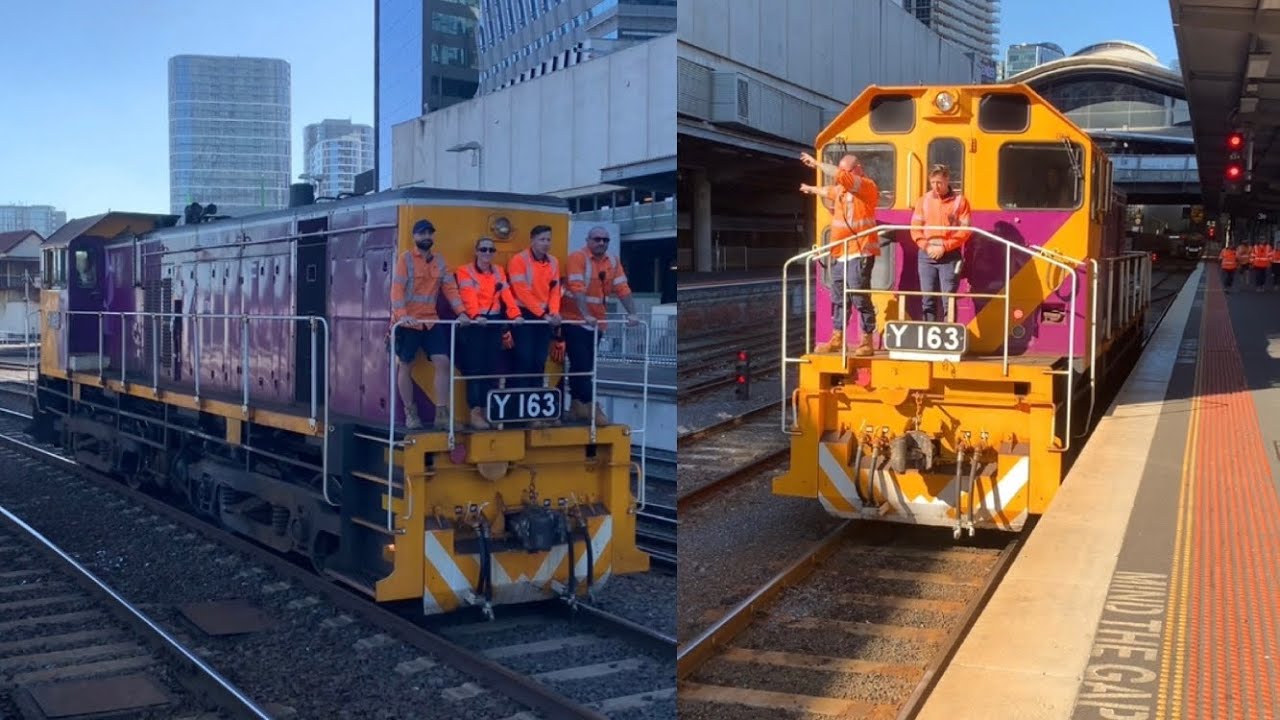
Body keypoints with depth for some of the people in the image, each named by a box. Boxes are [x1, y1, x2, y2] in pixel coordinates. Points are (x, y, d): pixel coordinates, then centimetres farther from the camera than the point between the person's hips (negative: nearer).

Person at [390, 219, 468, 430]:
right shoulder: (405, 258, -4)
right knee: (405, 366, 3)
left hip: (431, 321, 4)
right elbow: (397, 288, -13)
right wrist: (402, 315, -27)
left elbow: (450, 288, 7)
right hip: (408, 322, -4)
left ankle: (441, 413, -1)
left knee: (442, 362, -6)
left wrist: (461, 312, -6)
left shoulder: (439, 262, 11)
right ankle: (410, 413, 14)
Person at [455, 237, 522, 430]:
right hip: (475, 323, -5)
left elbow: (507, 295, 1)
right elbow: (468, 296, -16)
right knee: (476, 367, -9)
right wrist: (475, 315, -34)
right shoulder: (465, 271, 0)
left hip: (495, 322, 5)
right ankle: (475, 412, -8)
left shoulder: (499, 271, 15)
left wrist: (515, 315, -16)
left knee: (492, 367, 5)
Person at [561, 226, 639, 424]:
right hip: (575, 320, -6)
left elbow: (623, 289, 3)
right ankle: (592, 407, -9)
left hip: (596, 322, 6)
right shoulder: (577, 258, -12)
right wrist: (585, 316, -31)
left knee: (587, 366, 11)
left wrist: (631, 313, -9)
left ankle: (577, 405, 19)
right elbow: (577, 289, -22)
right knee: (581, 365, -9)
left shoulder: (612, 262, 7)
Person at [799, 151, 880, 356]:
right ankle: (837, 339, 22)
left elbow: (841, 176, -23)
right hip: (840, 253, 9)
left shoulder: (867, 186, -8)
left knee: (860, 297, -10)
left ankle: (867, 341, -6)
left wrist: (817, 163, -17)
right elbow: (827, 191, 42)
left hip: (860, 253, -9)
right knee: (838, 298, 13)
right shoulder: (841, 189, 17)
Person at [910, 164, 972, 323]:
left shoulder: (959, 201, 1)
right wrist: (927, 246, -8)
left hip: (950, 256, -3)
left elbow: (965, 230, -4)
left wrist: (944, 246, -12)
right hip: (926, 255, 3)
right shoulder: (923, 200, 9)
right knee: (928, 299, 3)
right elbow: (915, 228, 6)